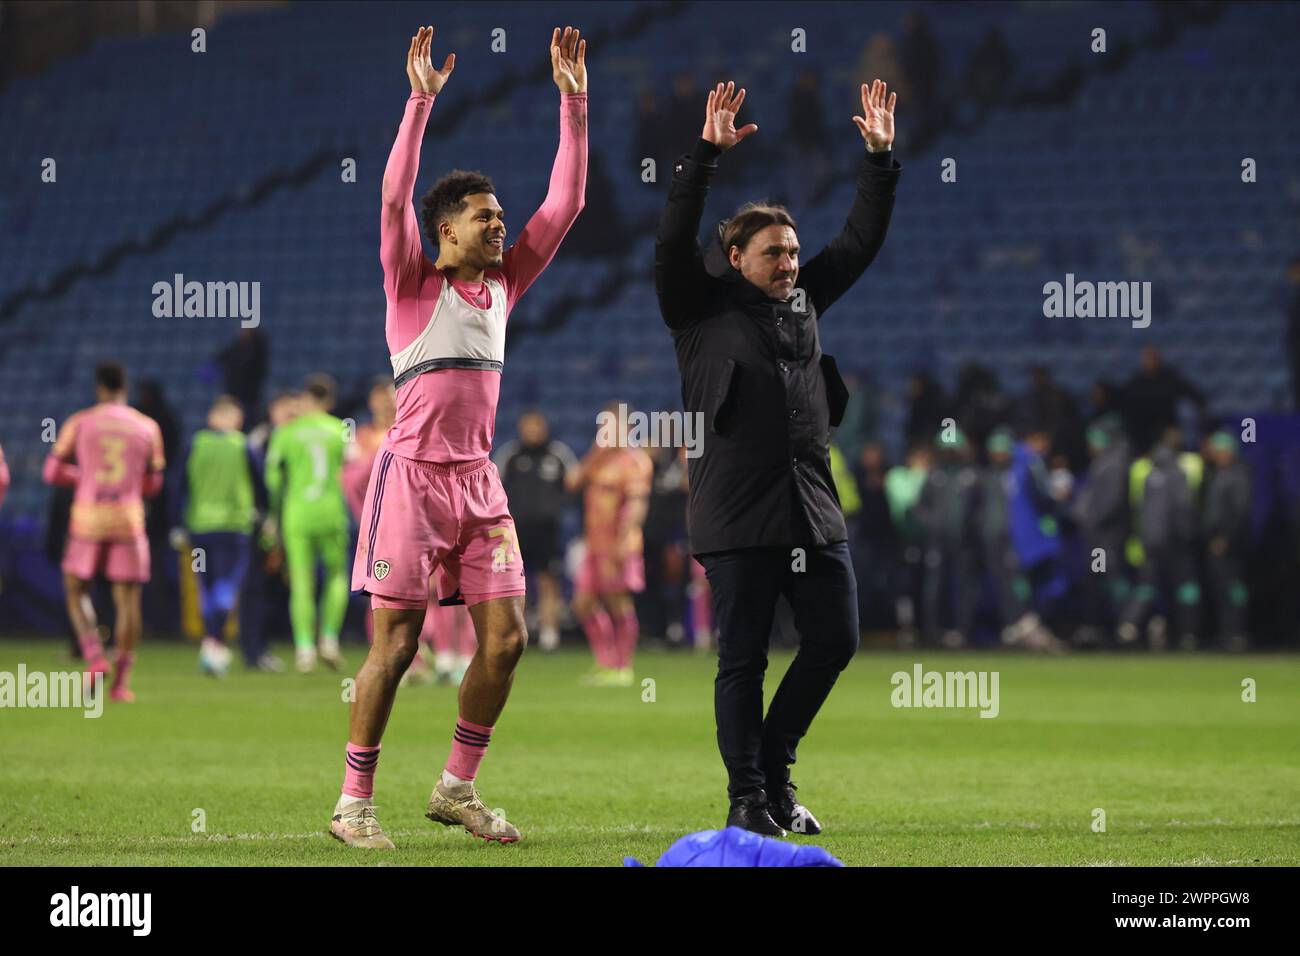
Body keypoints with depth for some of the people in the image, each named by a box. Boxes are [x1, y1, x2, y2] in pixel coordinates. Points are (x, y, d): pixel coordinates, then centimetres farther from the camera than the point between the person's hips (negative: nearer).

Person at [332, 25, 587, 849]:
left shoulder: (504, 283, 12)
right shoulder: (414, 283, -2)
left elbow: (564, 203, 10)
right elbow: (395, 196, -16)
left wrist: (574, 103, 5)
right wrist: (422, 101, -20)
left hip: (479, 481, 6)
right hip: (413, 474, -6)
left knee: (505, 638, 0)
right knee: (395, 645, -5)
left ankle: (458, 787, 13)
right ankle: (355, 803, 2)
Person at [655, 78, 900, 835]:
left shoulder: (805, 299, 15)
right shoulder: (703, 307, 1)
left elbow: (863, 238, 16)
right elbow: (675, 239, -13)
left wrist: (880, 159, 8)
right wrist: (705, 156, -21)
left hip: (814, 509, 6)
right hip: (738, 514, -6)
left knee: (836, 640, 5)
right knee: (744, 659, -1)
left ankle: (775, 766, 22)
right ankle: (748, 797, 7)